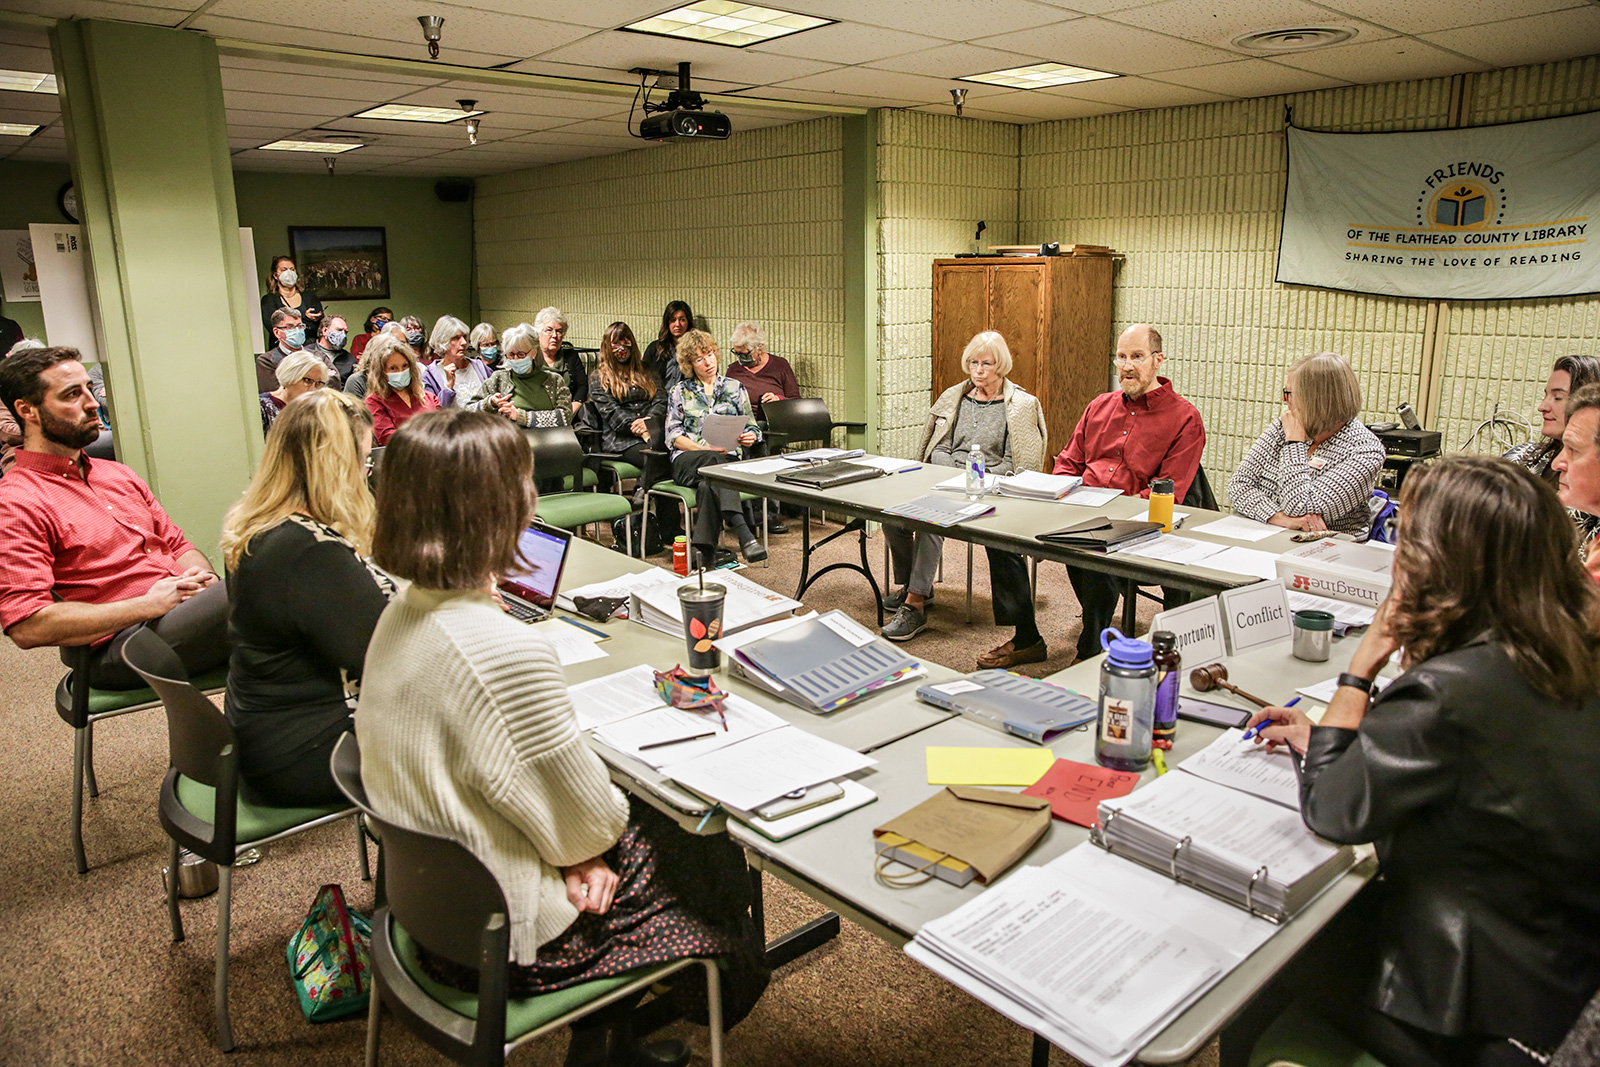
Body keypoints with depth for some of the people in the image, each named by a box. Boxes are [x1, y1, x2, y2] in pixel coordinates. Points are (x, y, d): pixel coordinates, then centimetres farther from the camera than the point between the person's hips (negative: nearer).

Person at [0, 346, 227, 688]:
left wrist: (201, 577, -1)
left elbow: (177, 545, 24)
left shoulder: (118, 475, 21)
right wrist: (148, 605, -15)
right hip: (117, 648, -8)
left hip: (182, 612, 8)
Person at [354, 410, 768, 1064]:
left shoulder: (401, 616, -5)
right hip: (504, 932, -8)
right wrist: (585, 847, 0)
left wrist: (575, 841, -4)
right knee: (718, 867, 12)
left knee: (658, 823, 22)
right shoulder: (506, 650, -34)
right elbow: (586, 818, -23)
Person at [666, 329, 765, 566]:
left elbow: (751, 427, 15)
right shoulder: (680, 391, 14)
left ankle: (705, 550, -44)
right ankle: (744, 535, -56)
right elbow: (673, 436, 5)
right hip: (687, 460, -1)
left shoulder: (734, 388, 18)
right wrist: (704, 449, -13)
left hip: (726, 459, 2)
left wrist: (750, 436, -12)